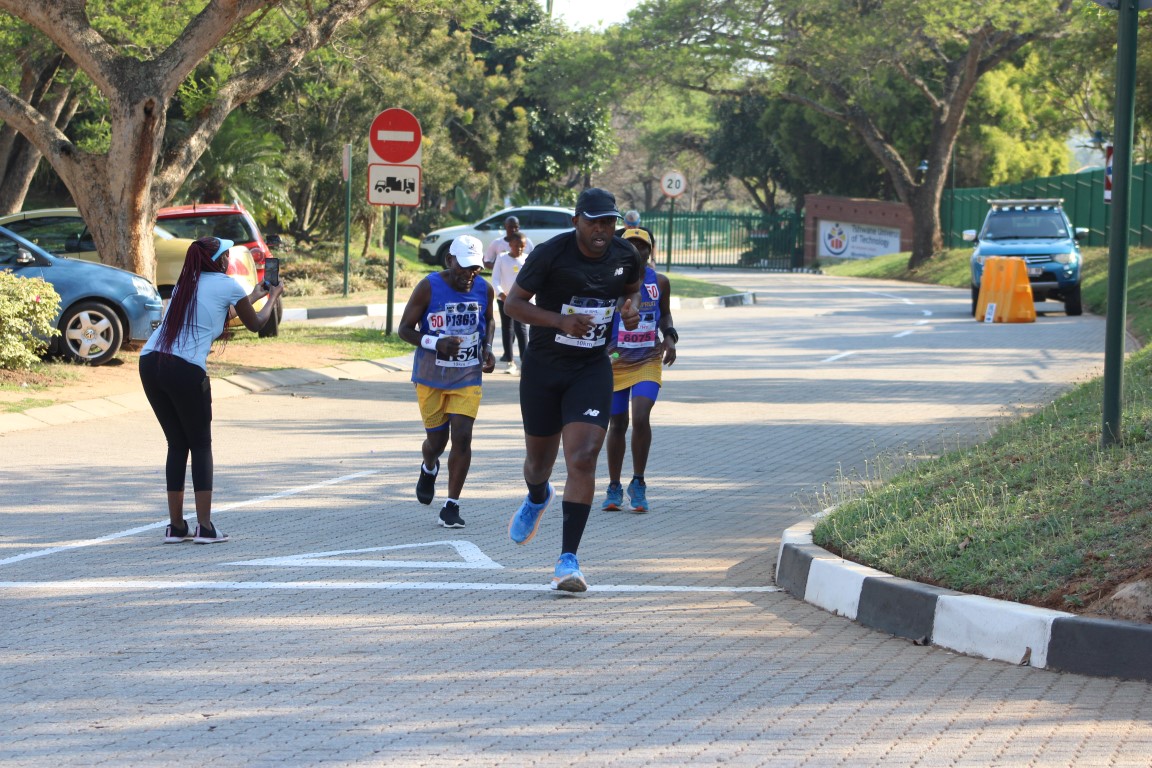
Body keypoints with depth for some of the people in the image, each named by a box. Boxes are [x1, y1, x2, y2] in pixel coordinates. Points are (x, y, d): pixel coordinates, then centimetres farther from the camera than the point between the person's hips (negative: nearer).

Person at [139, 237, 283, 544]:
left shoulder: (186, 283, 23)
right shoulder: (227, 285, 5)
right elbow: (255, 323, 20)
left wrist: (252, 296, 54)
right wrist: (272, 297, 38)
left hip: (150, 362, 6)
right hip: (186, 369, -6)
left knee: (177, 445, 16)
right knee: (201, 446, 7)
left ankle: (176, 526, 15)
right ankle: (204, 527, 2)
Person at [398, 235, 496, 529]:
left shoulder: (484, 289, -3)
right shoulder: (428, 288, -14)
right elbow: (405, 329, -9)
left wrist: (487, 348, -2)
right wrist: (436, 344, -26)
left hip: (468, 377, 2)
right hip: (430, 377, -2)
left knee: (462, 438, -10)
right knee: (436, 440, 6)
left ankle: (452, 506, -2)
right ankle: (429, 469, 45)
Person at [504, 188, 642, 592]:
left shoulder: (625, 255, -4)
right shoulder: (550, 254, -16)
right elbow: (513, 303, -10)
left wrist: (632, 306, -5)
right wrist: (560, 320, -25)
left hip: (592, 369, 1)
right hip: (543, 366, -1)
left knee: (582, 459, -16)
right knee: (539, 459, 15)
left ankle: (568, 559, -14)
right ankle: (537, 499, 55)